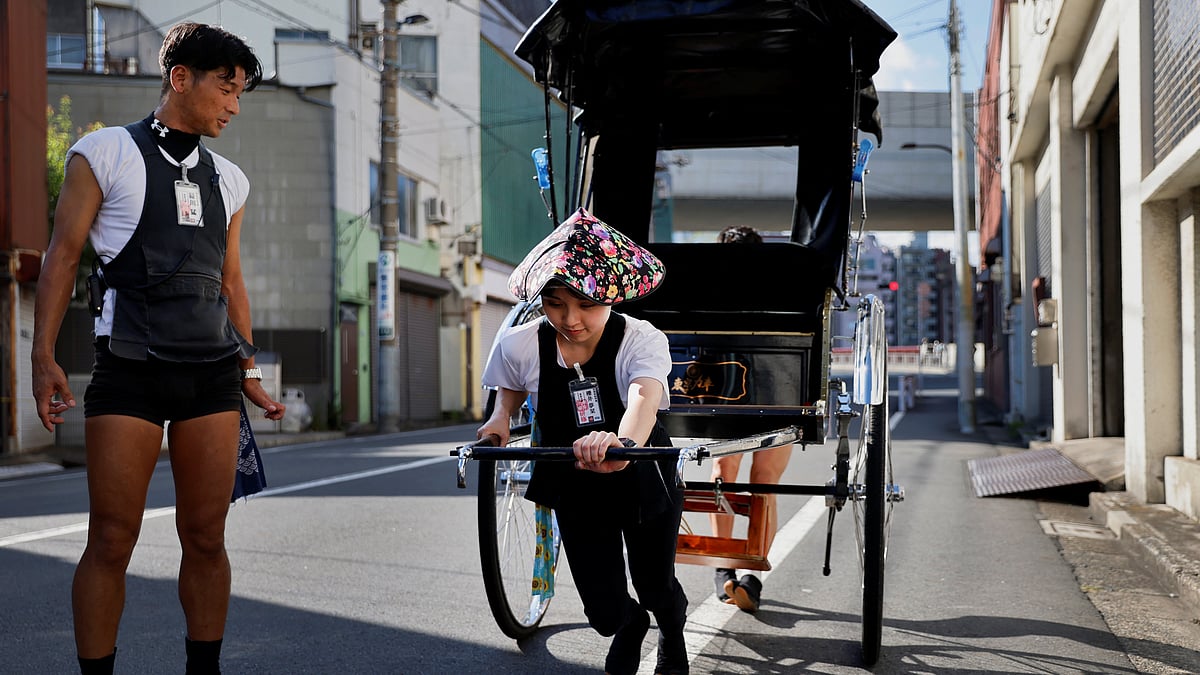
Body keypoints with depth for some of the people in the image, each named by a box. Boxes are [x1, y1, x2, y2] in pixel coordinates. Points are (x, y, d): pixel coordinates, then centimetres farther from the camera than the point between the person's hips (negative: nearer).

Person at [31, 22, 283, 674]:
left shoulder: (227, 179, 18)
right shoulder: (106, 153, 5)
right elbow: (63, 255, 1)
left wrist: (249, 372, 19)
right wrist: (43, 357, -8)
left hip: (213, 373, 4)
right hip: (130, 368, -4)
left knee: (206, 538, 4)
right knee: (111, 540, -4)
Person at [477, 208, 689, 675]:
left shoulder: (642, 340, -26)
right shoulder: (520, 346, -16)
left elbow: (645, 396, -48)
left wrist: (622, 442, -69)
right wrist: (500, 417, -12)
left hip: (645, 484, -2)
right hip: (576, 492, 2)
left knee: (656, 588, 8)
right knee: (605, 609, 3)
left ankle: (672, 637, 49)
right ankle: (629, 628, 45)